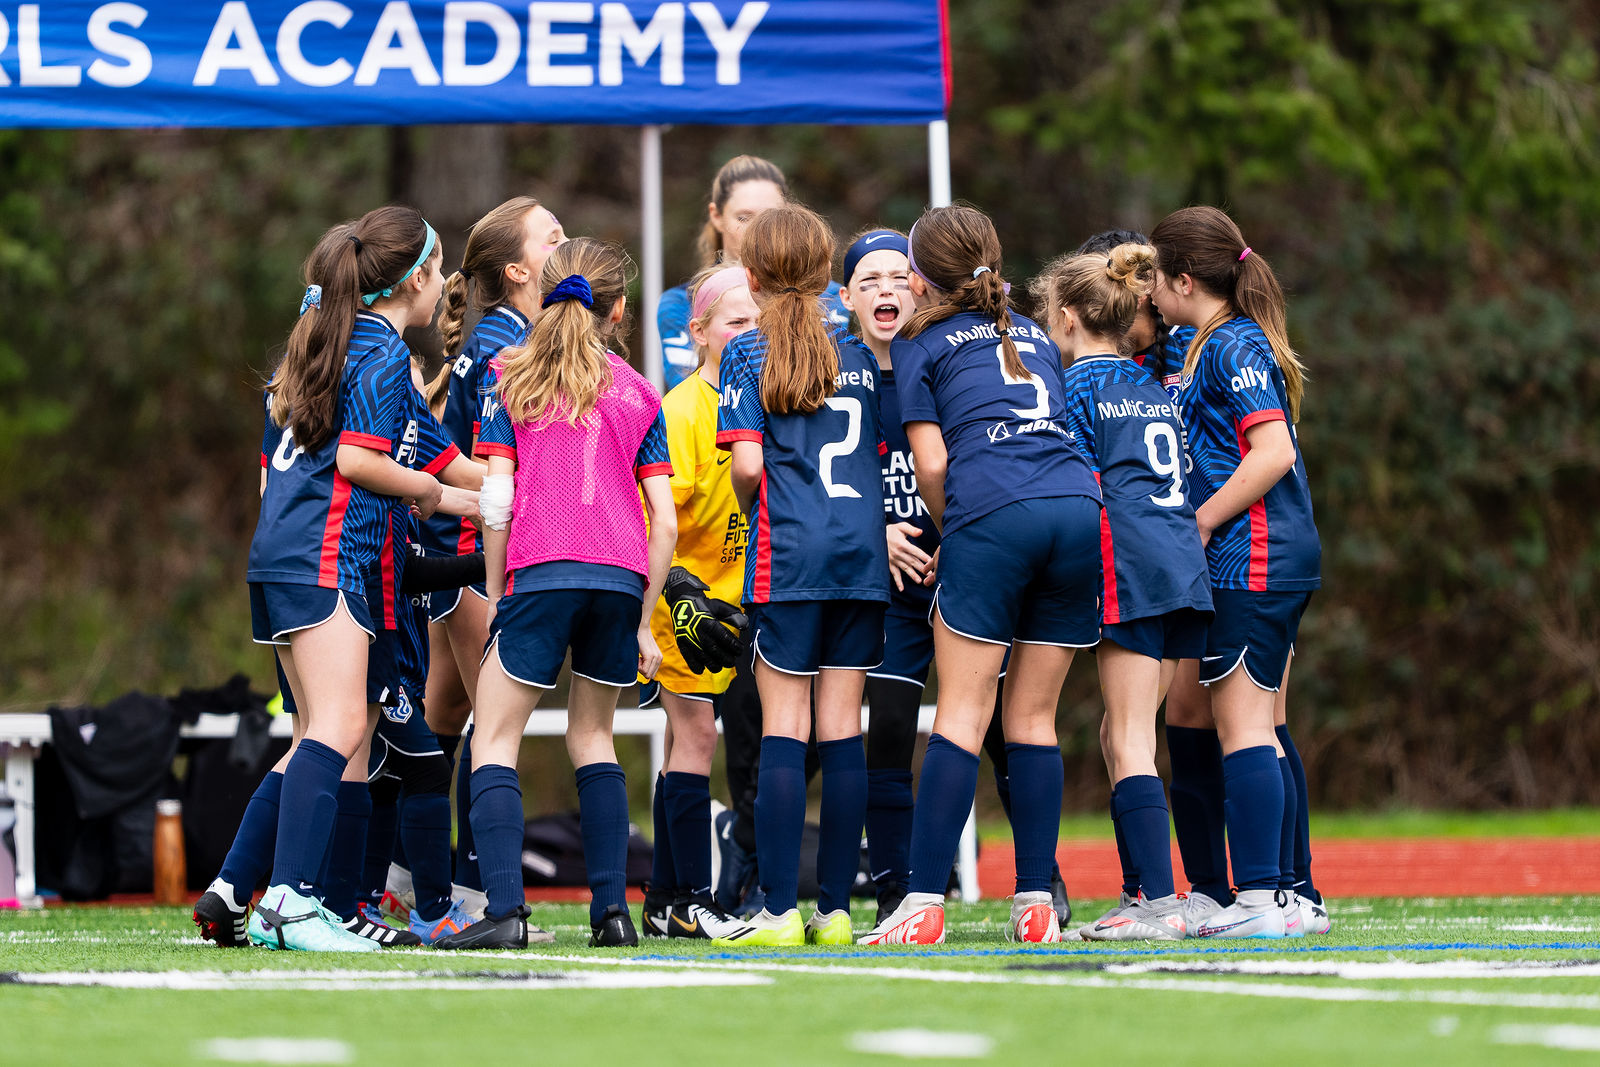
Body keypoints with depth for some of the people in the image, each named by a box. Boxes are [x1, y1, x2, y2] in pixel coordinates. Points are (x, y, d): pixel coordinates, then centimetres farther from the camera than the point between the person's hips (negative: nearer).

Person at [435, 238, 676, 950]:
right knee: (592, 735, 17)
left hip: (540, 571, -3)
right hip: (622, 575, 3)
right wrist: (642, 623, 16)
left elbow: (496, 497, 1)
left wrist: (495, 595, 9)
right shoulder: (638, 395, 14)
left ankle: (504, 911, -15)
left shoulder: (512, 375, 8)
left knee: (496, 739, 1)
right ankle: (611, 910, 8)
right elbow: (665, 522, 9)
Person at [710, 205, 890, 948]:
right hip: (863, 551, 4)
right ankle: (835, 908, 4)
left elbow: (748, 464, -9)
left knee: (783, 727, -3)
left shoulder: (748, 353, -1)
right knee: (842, 729, 5)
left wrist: (748, 504, 10)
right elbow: (881, 458, 11)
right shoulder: (859, 356, 12)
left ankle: (780, 910, -8)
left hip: (789, 552, -4)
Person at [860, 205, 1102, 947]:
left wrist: (949, 529, 20)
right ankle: (1035, 905, 4)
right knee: (1033, 720, 9)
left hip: (993, 517, -4)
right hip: (1078, 507, 5)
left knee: (961, 716, -5)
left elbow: (932, 464, 5)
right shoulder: (1034, 337, 29)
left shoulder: (920, 344, 14)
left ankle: (925, 903, -11)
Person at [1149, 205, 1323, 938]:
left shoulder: (1234, 346, -12)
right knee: (1260, 730, 11)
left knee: (1243, 724, -10)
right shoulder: (1196, 346, 17)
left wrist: (1201, 521, -16)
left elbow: (1273, 452, -21)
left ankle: (1261, 898, -12)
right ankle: (1293, 894, 13)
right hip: (1273, 562, 10)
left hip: (1250, 556, -10)